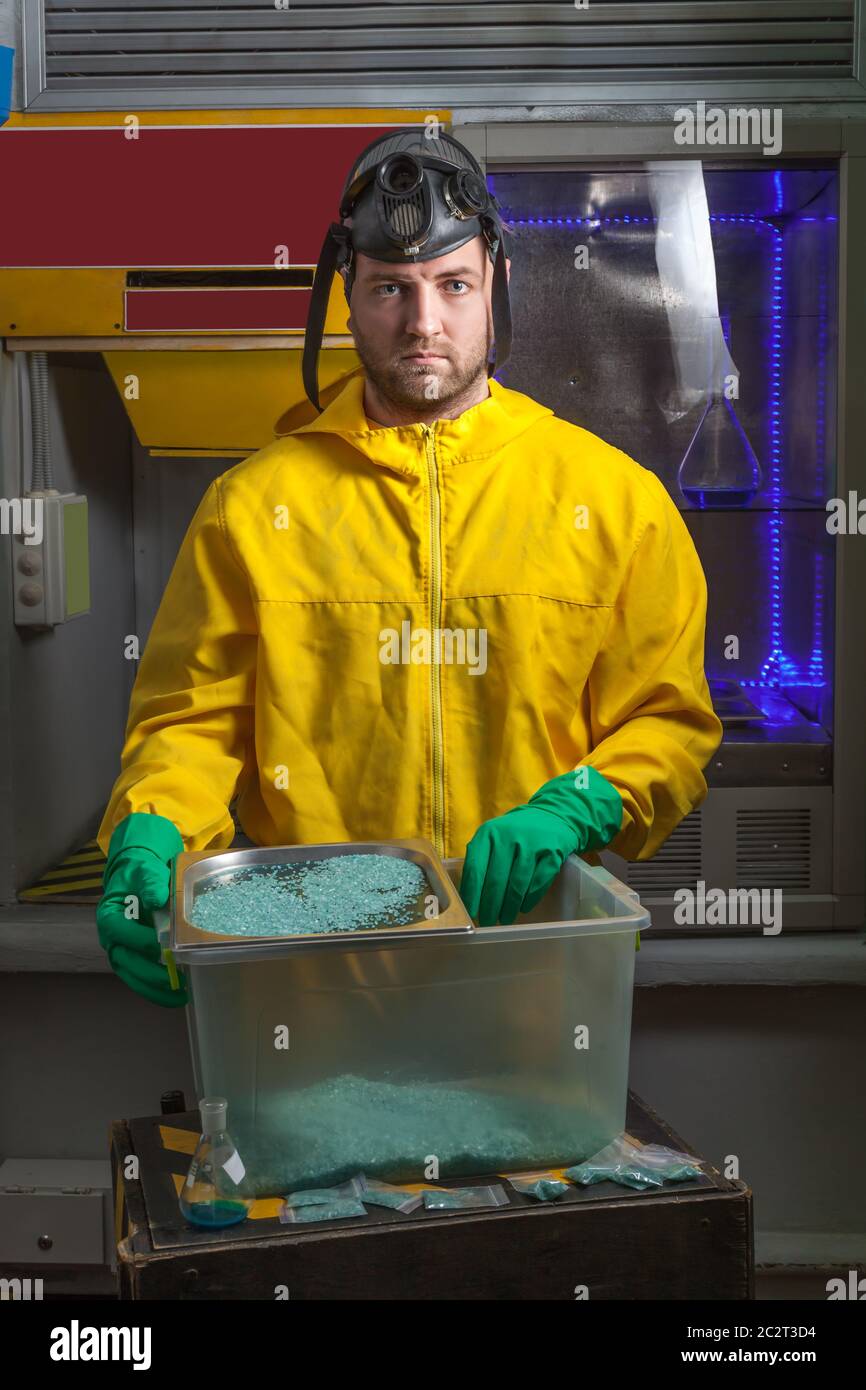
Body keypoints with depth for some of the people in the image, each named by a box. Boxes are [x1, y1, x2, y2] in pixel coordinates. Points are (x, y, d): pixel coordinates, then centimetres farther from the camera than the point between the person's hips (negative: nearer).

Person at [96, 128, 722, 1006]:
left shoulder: (612, 496, 6)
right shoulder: (252, 504, 6)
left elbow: (670, 721, 8)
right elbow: (192, 717, 8)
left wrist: (570, 811, -11)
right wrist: (148, 840, -11)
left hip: (536, 926, 1)